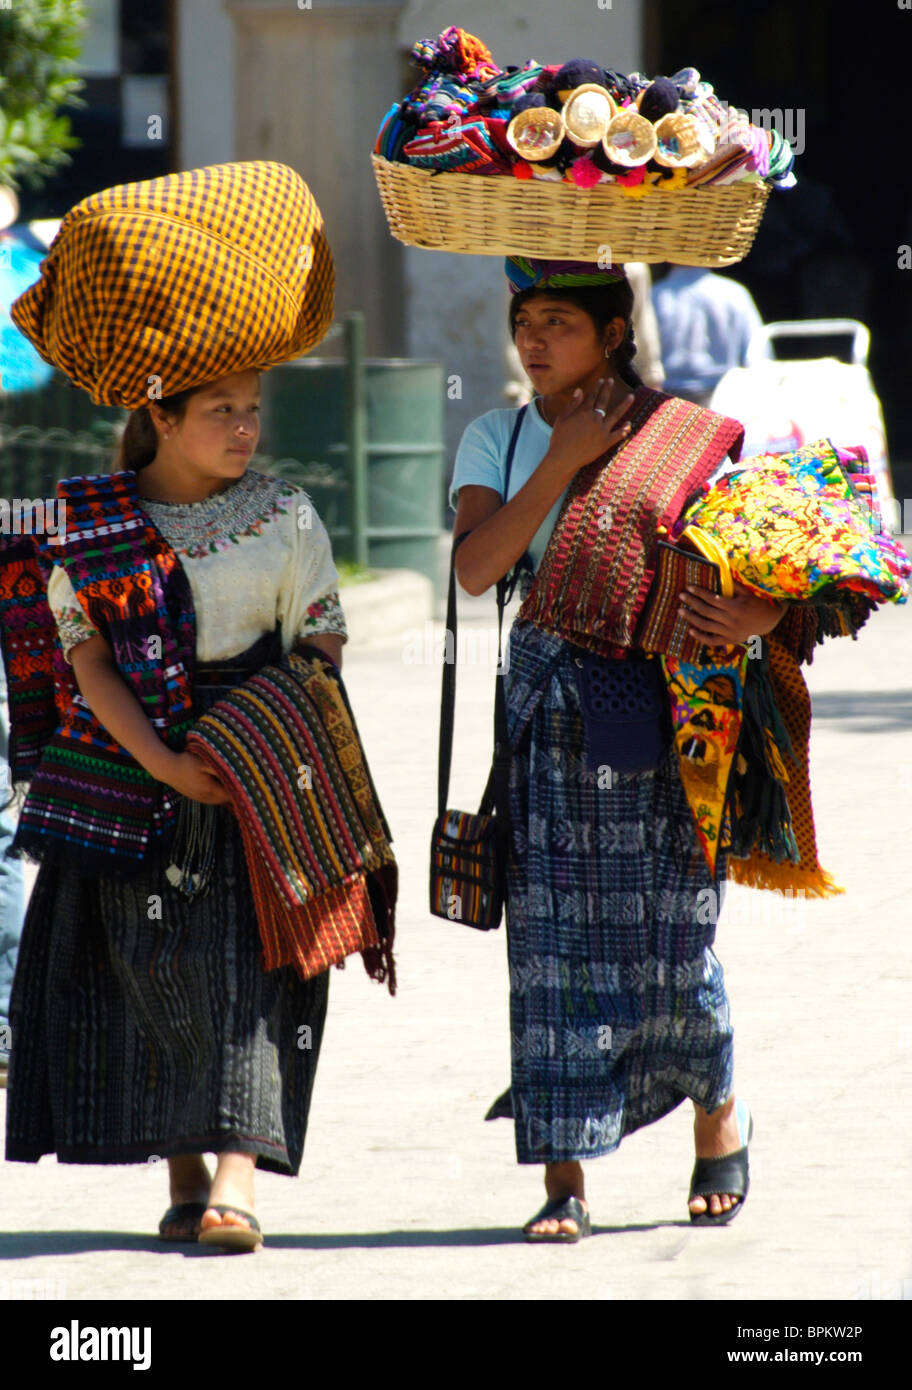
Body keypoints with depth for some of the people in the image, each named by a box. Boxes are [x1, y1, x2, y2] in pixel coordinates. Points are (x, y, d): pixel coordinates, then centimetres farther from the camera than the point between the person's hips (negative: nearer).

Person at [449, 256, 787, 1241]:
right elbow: (475, 566, -8)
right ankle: (564, 1179, -3)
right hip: (548, 708, 2)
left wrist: (756, 616, -22)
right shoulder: (497, 439, 7)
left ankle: (720, 1115, 29)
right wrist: (563, 461, -12)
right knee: (552, 936, -5)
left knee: (669, 929, 0)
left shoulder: (681, 441, 1)